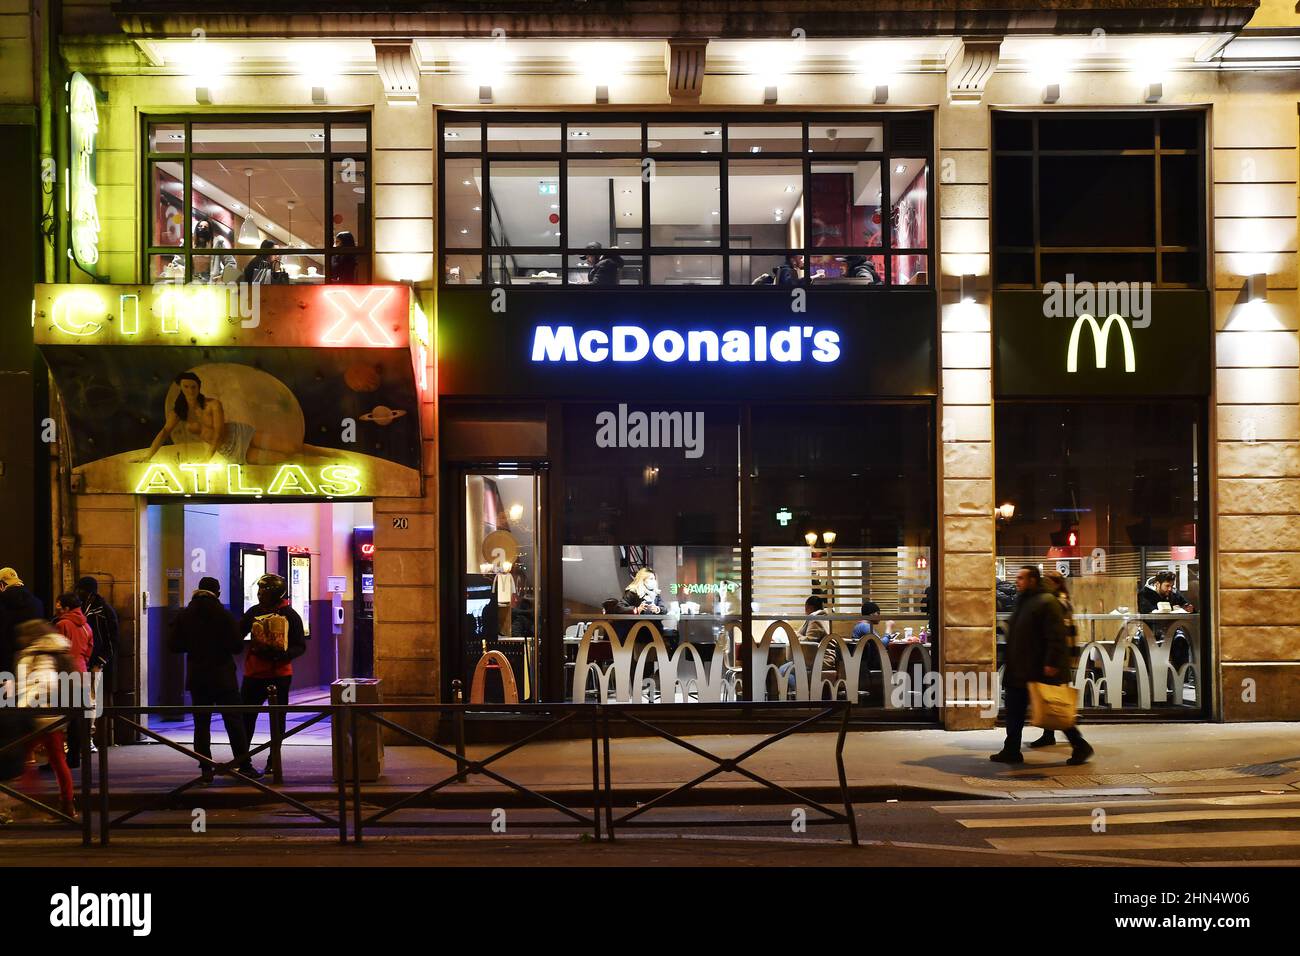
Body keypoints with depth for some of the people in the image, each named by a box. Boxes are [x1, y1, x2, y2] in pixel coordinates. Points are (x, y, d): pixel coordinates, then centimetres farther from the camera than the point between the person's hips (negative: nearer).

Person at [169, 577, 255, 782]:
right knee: (234, 721, 4)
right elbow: (237, 646, -12)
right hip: (223, 678, -2)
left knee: (201, 723, 7)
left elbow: (173, 646, 0)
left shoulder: (183, 617, 0)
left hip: (197, 678, 2)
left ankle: (206, 769, 3)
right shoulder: (224, 616, -8)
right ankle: (244, 766, 5)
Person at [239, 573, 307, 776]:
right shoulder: (254, 612, 6)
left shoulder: (290, 615, -3)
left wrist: (282, 654, -21)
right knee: (245, 716, 2)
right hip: (253, 673, 3)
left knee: (277, 719, 5)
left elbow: (300, 646, -3)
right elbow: (237, 634, 3)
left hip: (280, 674, -2)